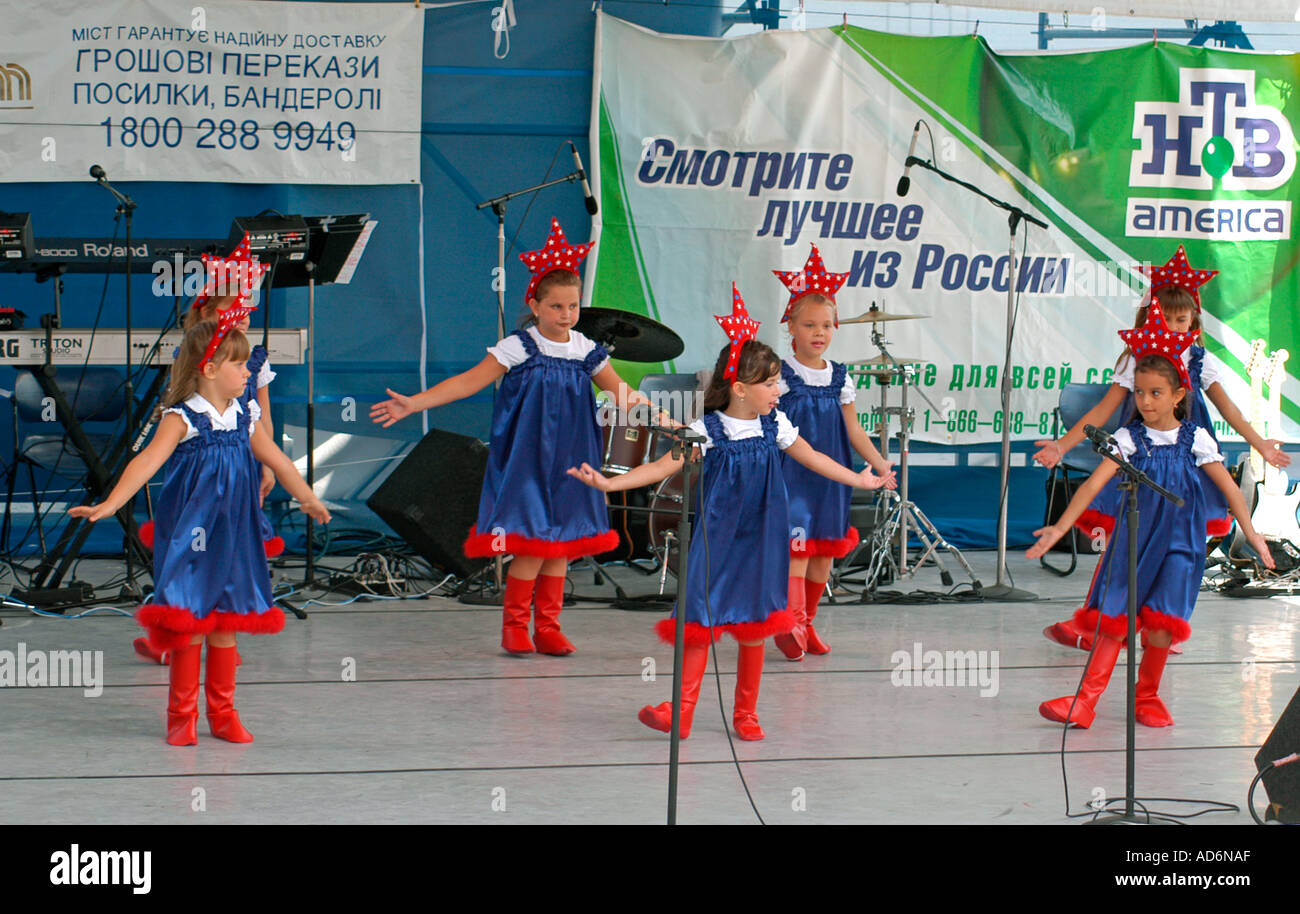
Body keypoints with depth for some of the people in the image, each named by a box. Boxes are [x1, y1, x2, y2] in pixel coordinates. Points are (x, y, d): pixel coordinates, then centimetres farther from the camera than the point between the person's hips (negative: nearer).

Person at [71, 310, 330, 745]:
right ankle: (181, 716, 8)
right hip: (190, 536, -6)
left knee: (226, 621, 10)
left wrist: (308, 499, 34)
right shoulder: (182, 419, -12)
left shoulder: (244, 419, 7)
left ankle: (222, 713, 20)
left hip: (232, 537, 6)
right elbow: (148, 461, -24)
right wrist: (109, 505, -36)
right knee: (189, 621, -3)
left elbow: (277, 461, 22)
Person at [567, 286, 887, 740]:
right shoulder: (706, 431, -11)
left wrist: (860, 480, 23)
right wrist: (609, 483, -25)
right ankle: (681, 712, -4)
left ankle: (745, 714, 20)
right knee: (702, 618, -7)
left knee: (754, 625, 8)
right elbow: (664, 466, -15)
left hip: (760, 541, 4)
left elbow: (812, 458, 16)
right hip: (717, 540, -4)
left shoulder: (774, 425, 2)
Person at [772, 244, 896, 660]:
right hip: (791, 478, -5)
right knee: (796, 545, -15)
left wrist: (878, 464, -2)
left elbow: (853, 429, 8)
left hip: (830, 480, 5)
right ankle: (790, 624, -14)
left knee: (826, 550, 10)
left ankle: (806, 623, 25)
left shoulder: (840, 378, 8)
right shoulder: (781, 376, -6)